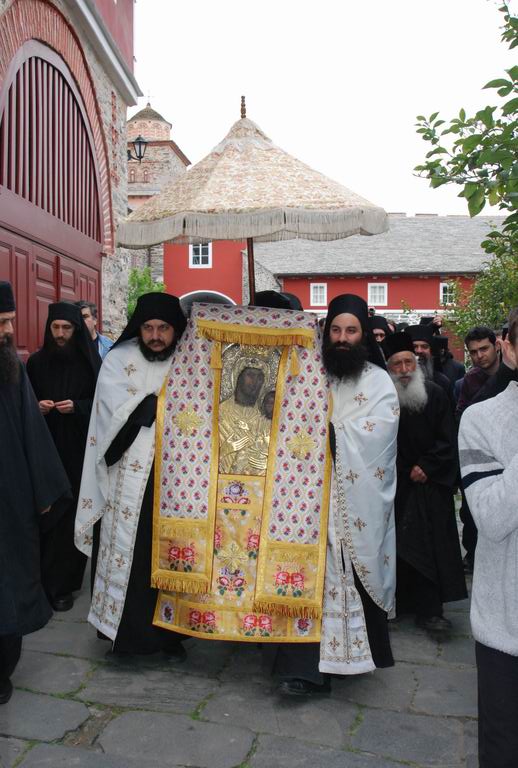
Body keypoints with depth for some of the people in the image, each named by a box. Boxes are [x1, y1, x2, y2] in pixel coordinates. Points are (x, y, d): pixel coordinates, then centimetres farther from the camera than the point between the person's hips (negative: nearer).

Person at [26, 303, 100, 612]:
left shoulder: (90, 363, -1)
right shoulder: (36, 362, 5)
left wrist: (76, 407, -17)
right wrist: (37, 407, -10)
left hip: (78, 451, -1)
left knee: (71, 515, -1)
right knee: (45, 514, -1)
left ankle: (61, 584, 9)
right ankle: (44, 581, 15)